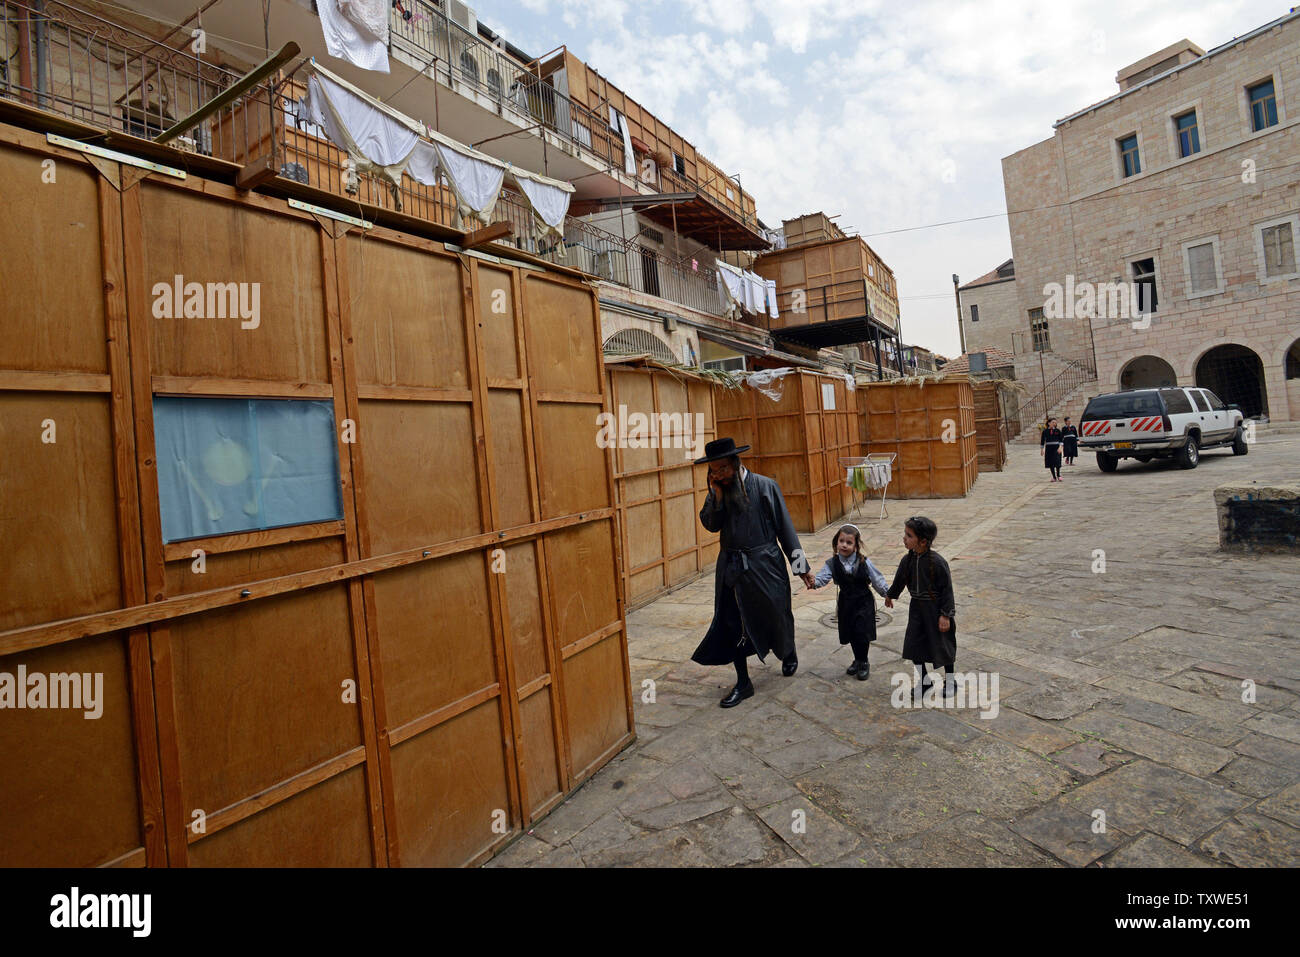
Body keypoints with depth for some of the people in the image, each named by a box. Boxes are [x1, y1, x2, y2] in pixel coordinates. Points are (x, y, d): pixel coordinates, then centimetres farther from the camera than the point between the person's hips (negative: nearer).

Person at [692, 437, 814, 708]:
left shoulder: (765, 486, -9)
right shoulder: (718, 490, 2)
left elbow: (785, 527, -6)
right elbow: (710, 524, -4)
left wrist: (801, 566, -4)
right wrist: (717, 494, -15)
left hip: (764, 564, -3)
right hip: (731, 567, 3)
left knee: (776, 614, 13)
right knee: (733, 622, 4)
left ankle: (789, 653, 47)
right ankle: (743, 683, 19)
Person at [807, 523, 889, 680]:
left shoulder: (864, 562, -11)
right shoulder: (832, 563, -8)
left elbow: (877, 579, -2)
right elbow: (823, 577, -20)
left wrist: (888, 593, -2)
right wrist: (814, 582, -40)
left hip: (864, 602, -2)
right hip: (845, 603, 3)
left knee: (861, 632, -8)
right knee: (850, 633, 12)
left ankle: (864, 663, 15)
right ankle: (858, 660, 36)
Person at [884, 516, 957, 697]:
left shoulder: (937, 562, -23)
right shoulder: (908, 560, -5)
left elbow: (947, 589, -17)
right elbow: (900, 579, 14)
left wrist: (945, 615, -17)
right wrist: (890, 595, 29)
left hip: (936, 609, -5)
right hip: (917, 607, 5)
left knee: (943, 645, 11)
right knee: (913, 646, 7)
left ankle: (950, 681, 33)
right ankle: (924, 681, 26)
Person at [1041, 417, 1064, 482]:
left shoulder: (1057, 430, 2)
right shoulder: (1045, 431, 3)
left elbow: (1061, 439, 1)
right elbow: (1042, 440, 9)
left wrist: (1060, 447, -12)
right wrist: (1041, 450, 7)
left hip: (1056, 448, -1)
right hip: (1048, 448, 1)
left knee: (1057, 462, -10)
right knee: (1050, 463, 3)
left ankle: (1058, 476, 7)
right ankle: (1054, 477, 13)